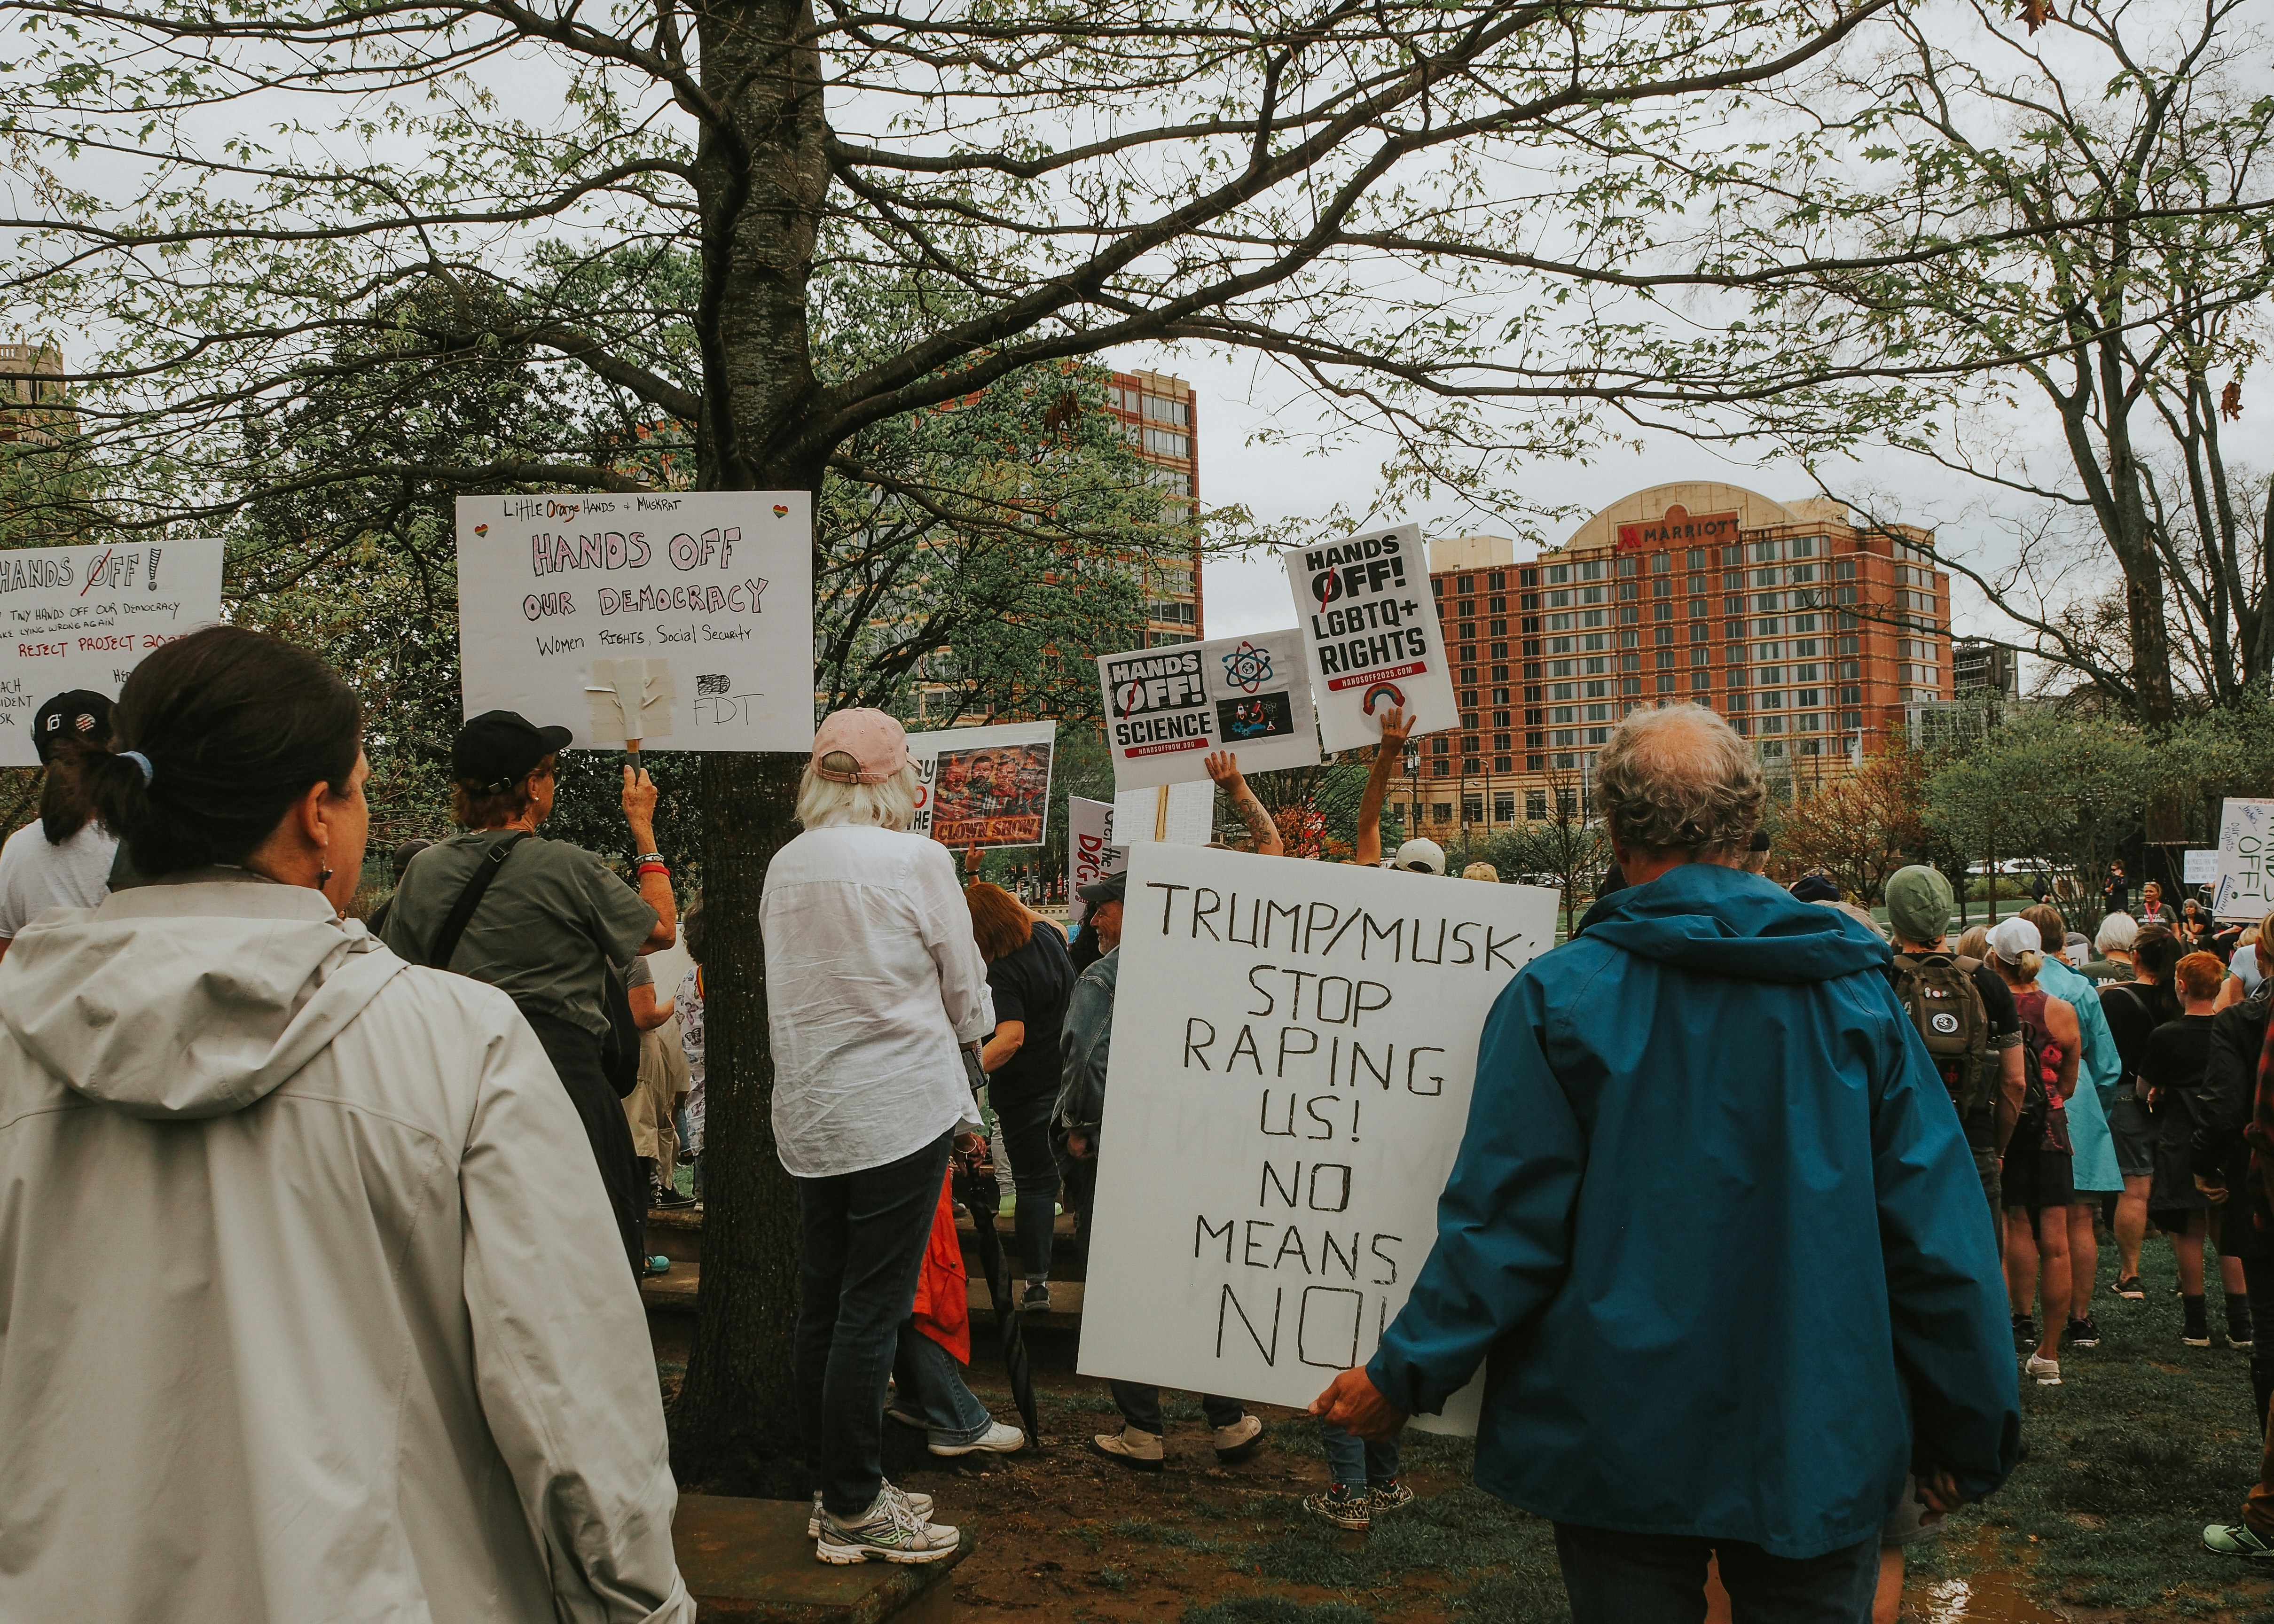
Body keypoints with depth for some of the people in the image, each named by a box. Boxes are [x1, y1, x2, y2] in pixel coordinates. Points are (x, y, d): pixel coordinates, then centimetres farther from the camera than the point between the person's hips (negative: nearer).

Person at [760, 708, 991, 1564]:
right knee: (873, 1309, -1)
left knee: (821, 1305, 13)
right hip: (900, 1104, -6)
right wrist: (964, 1030, 20)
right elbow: (968, 995, -2)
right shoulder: (917, 860, -11)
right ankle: (854, 1510, 6)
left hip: (809, 1109, 6)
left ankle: (834, 1489, 24)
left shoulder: (784, 867, 6)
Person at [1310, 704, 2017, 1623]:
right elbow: (1936, 1231, -3)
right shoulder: (1856, 992, -5)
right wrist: (1967, 1433, 8)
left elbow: (1507, 1222, -12)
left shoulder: (1558, 996, -12)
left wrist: (1402, 1378, 1)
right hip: (1820, 1445, 2)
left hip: (1624, 1445, -1)